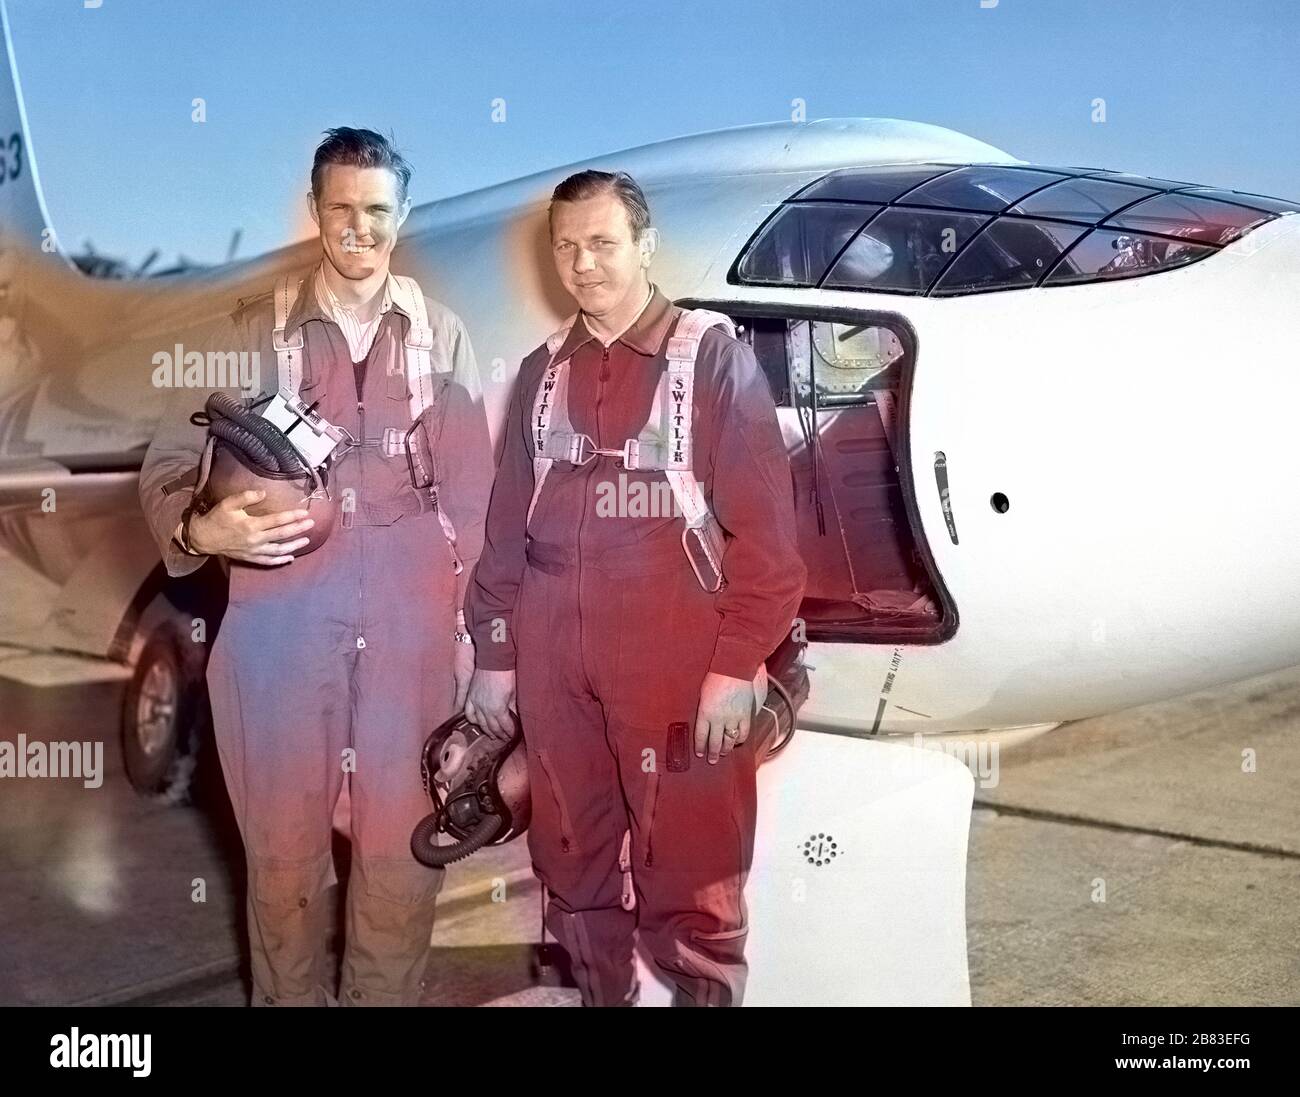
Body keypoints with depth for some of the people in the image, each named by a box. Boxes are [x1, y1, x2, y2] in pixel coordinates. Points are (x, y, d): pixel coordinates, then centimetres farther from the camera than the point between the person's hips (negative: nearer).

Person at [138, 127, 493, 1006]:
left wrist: (471, 617, 3)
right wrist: (200, 529, -16)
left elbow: (470, 490, 9)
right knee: (283, 843, 5)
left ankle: (386, 996, 20)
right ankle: (291, 998, 22)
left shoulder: (442, 335, 11)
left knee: (403, 844, 3)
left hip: (413, 619, 1)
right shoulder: (254, 332, 6)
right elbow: (170, 464, 5)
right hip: (282, 617, 0)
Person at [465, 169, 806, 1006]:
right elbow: (506, 526, 15)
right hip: (553, 671, 5)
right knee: (573, 871, 13)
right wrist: (494, 654, 11)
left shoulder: (715, 359, -2)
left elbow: (763, 525, -7)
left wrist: (738, 664, -12)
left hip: (680, 670, -5)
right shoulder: (543, 373, 13)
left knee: (689, 882, 0)